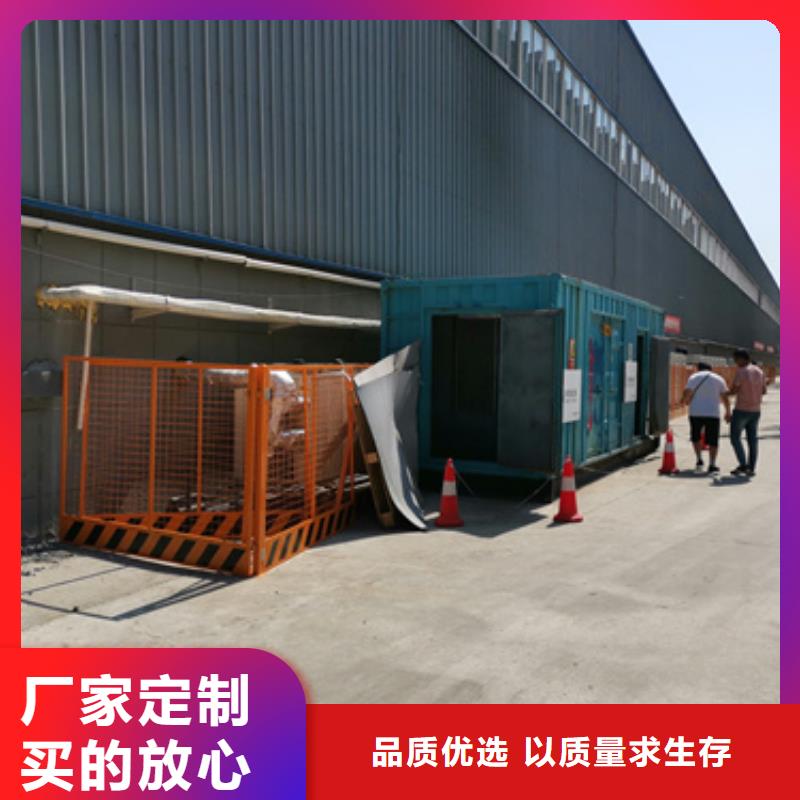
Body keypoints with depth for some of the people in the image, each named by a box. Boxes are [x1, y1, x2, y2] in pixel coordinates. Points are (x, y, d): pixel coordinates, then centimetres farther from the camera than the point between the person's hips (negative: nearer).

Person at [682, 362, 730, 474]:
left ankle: (699, 460, 8)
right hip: (713, 414, 0)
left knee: (696, 437, 19)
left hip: (695, 413, 0)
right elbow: (725, 398, 6)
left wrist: (686, 401, 17)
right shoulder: (719, 379, 9)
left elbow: (686, 395, -5)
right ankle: (712, 466, -1)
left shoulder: (693, 377, 5)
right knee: (713, 441, 6)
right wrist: (728, 412, 17)